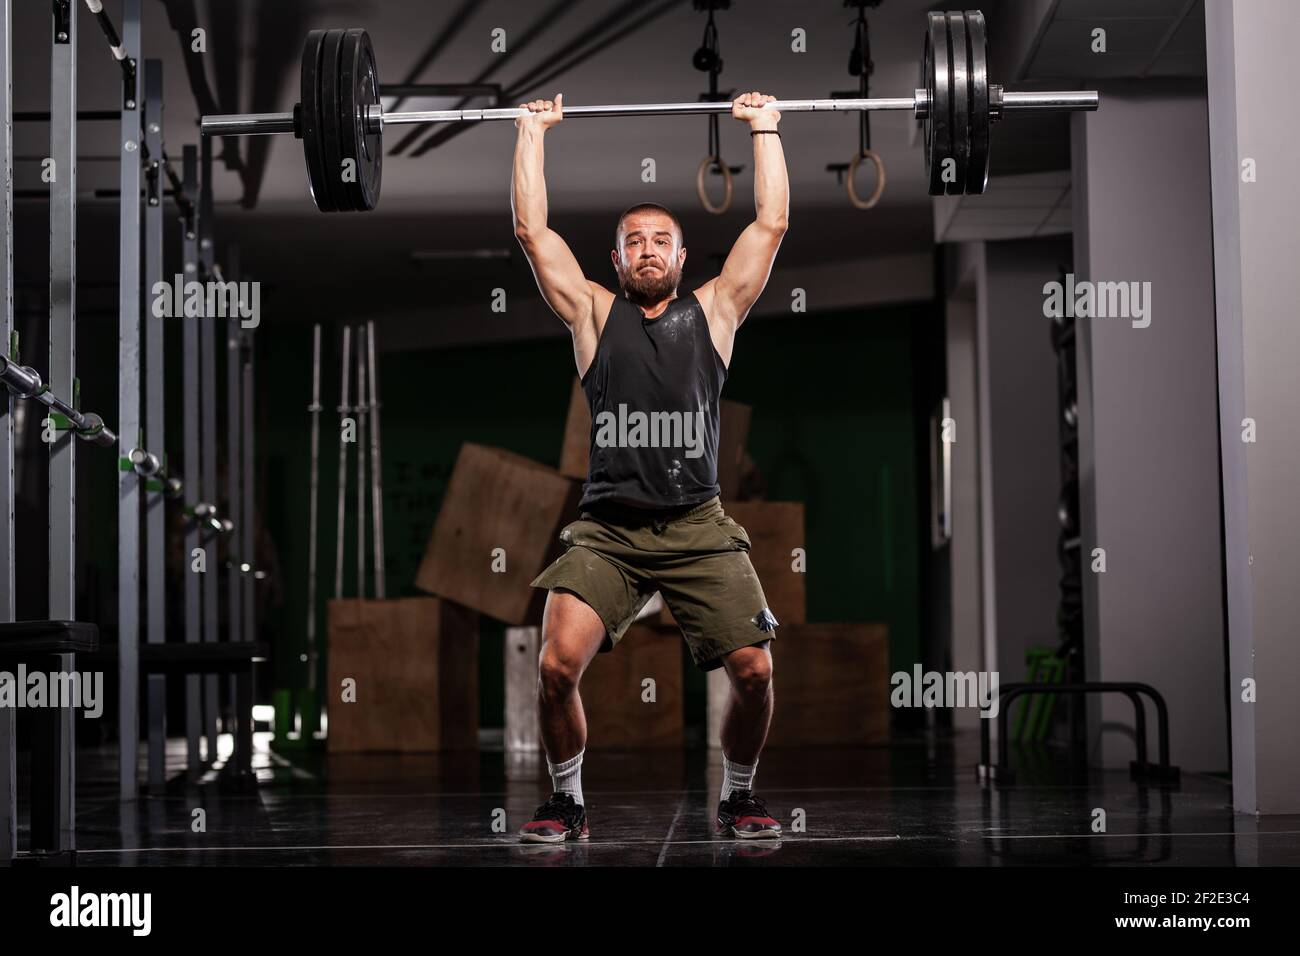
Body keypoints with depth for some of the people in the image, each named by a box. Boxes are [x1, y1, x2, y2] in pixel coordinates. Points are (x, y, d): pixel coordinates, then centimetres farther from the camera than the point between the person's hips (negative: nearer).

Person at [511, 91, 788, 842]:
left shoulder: (714, 309, 14)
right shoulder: (594, 314, 14)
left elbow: (771, 223, 11)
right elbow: (533, 229, 12)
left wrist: (765, 128, 17)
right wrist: (533, 131, 18)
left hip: (700, 527, 0)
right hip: (608, 527, 0)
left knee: (755, 669, -13)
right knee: (558, 666, -18)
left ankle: (739, 795, 14)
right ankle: (568, 800, 6)